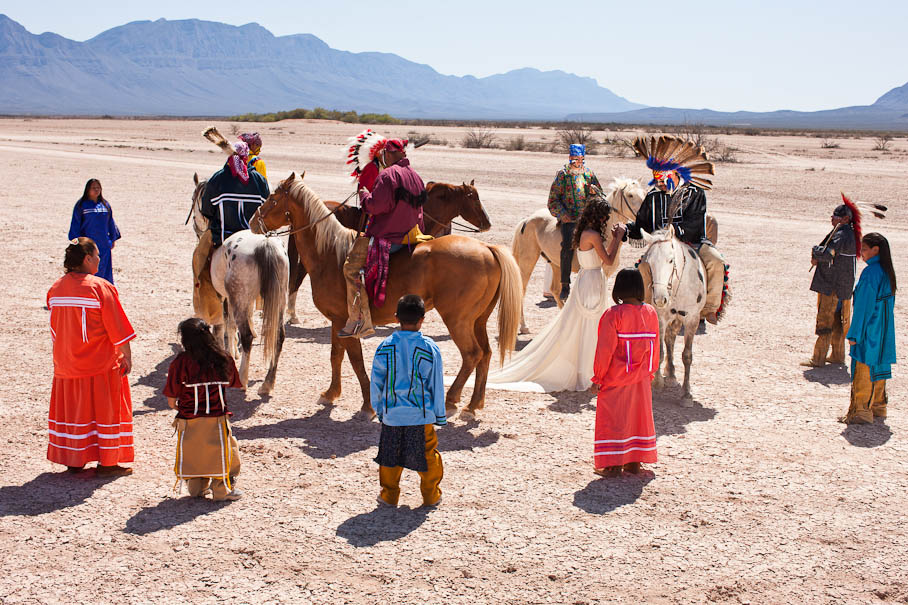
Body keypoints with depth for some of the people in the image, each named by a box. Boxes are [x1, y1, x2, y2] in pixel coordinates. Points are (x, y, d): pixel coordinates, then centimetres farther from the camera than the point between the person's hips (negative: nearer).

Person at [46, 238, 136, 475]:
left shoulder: (55, 289, 2)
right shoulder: (101, 287, -15)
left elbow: (55, 330, 12)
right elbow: (117, 328, -12)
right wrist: (126, 356, -2)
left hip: (66, 364, 6)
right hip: (100, 364, -5)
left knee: (72, 409, 14)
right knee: (105, 409, 5)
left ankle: (74, 460, 21)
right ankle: (106, 462, 10)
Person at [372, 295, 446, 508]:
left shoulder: (385, 347, -6)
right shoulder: (429, 348, -9)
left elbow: (376, 383, 2)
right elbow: (436, 385, -3)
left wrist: (379, 409, 15)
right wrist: (440, 415, 7)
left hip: (392, 414, 1)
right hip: (422, 414, -1)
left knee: (390, 454, 14)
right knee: (427, 454, 13)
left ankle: (389, 495, 22)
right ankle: (431, 495, 22)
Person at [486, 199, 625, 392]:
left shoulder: (585, 233, 9)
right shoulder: (593, 235, -19)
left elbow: (603, 258, 15)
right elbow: (609, 260, -15)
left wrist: (614, 238, 11)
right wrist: (618, 238, -6)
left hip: (587, 280, 10)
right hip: (592, 284, -10)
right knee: (588, 329, 0)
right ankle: (585, 376, 9)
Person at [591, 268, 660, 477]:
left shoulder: (614, 315, -17)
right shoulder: (651, 313, -1)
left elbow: (605, 350, -15)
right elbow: (655, 347, 7)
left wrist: (598, 377, -5)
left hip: (616, 379, -5)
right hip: (641, 379, 5)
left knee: (613, 419, 5)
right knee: (639, 417, 15)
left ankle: (614, 464, 6)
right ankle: (635, 461, 21)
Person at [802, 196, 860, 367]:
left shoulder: (841, 235, -18)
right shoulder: (848, 234, 14)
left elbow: (828, 254, -30)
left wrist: (816, 251, -10)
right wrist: (817, 258, -3)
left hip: (833, 287, -10)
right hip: (844, 287, 10)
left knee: (824, 321, -6)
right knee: (838, 322, 17)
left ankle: (818, 358, -4)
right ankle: (838, 355, 25)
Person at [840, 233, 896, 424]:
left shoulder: (870, 273, -19)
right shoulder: (886, 272, 7)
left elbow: (864, 306, -19)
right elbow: (888, 303, 14)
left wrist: (854, 334, -14)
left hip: (869, 329, -9)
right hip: (883, 331, 9)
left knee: (863, 371, -2)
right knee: (877, 366, 16)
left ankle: (861, 412, 2)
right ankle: (878, 407, 24)